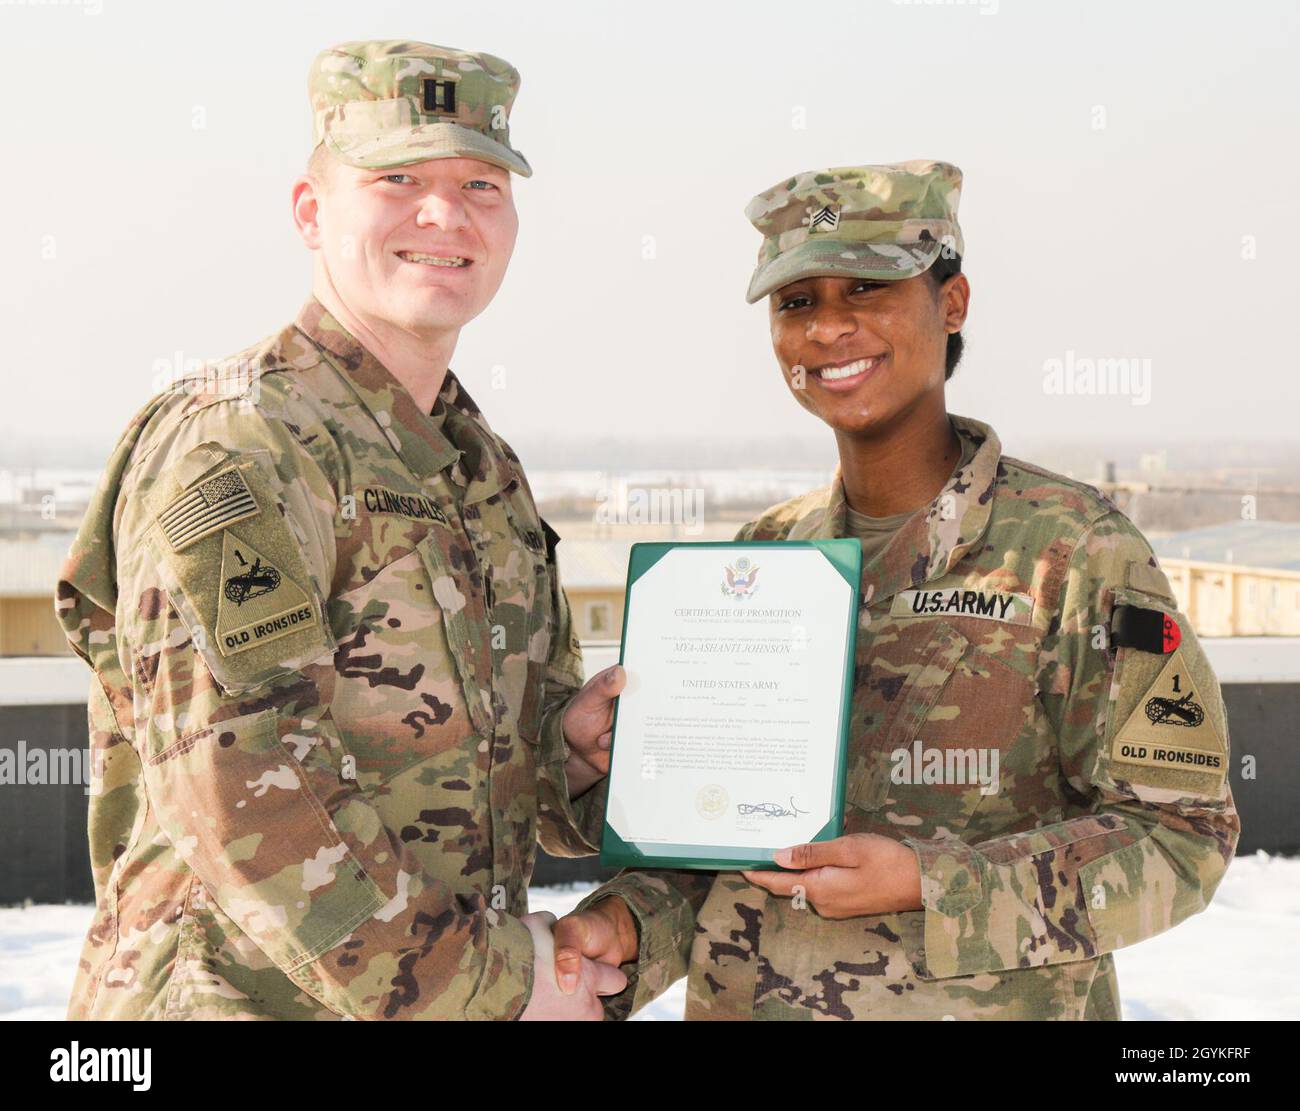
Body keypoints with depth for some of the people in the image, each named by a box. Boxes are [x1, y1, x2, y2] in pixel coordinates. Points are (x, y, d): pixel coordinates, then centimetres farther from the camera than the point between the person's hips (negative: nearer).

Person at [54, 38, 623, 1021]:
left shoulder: (486, 471, 12)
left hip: (449, 993, 8)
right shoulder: (236, 442, -15)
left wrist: (574, 736, -3)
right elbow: (236, 792, -23)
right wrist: (495, 978, -19)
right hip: (246, 995, -8)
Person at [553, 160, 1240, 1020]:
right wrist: (629, 923, -12)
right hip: (746, 999, 4)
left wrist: (928, 885, -22)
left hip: (990, 1002, -4)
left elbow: (1180, 831, -13)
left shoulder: (1071, 550, -10)